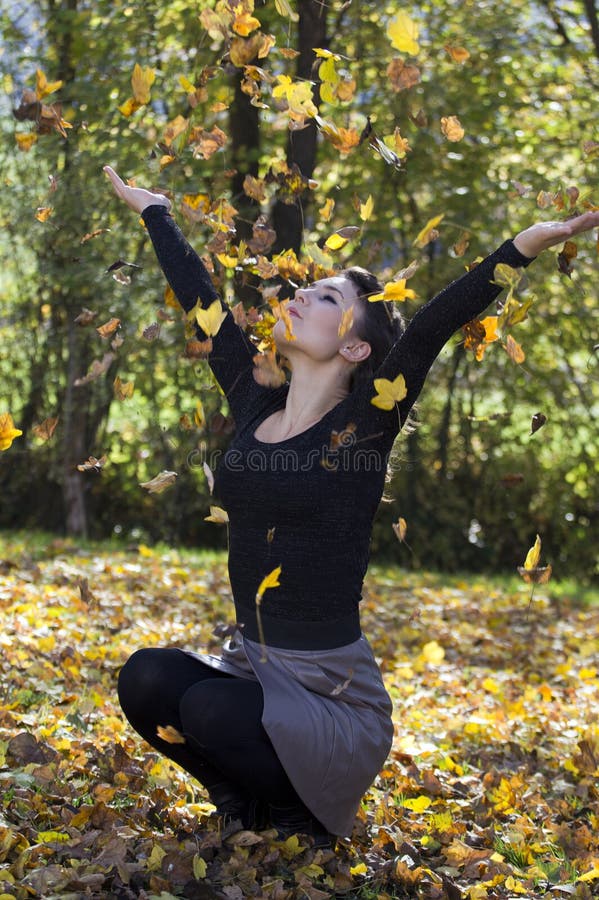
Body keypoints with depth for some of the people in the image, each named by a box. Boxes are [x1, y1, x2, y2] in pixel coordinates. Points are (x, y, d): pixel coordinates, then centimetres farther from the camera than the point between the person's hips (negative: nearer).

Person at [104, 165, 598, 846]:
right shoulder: (253, 406, 5)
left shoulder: (362, 427, -9)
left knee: (211, 708, -29)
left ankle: (303, 812, 4)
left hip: (334, 694, -5)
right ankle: (247, 801, 7)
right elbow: (200, 296, 14)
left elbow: (431, 326, -23)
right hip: (249, 664, 5)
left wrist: (521, 247, -32)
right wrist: (153, 211, 24)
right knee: (147, 676, -20)